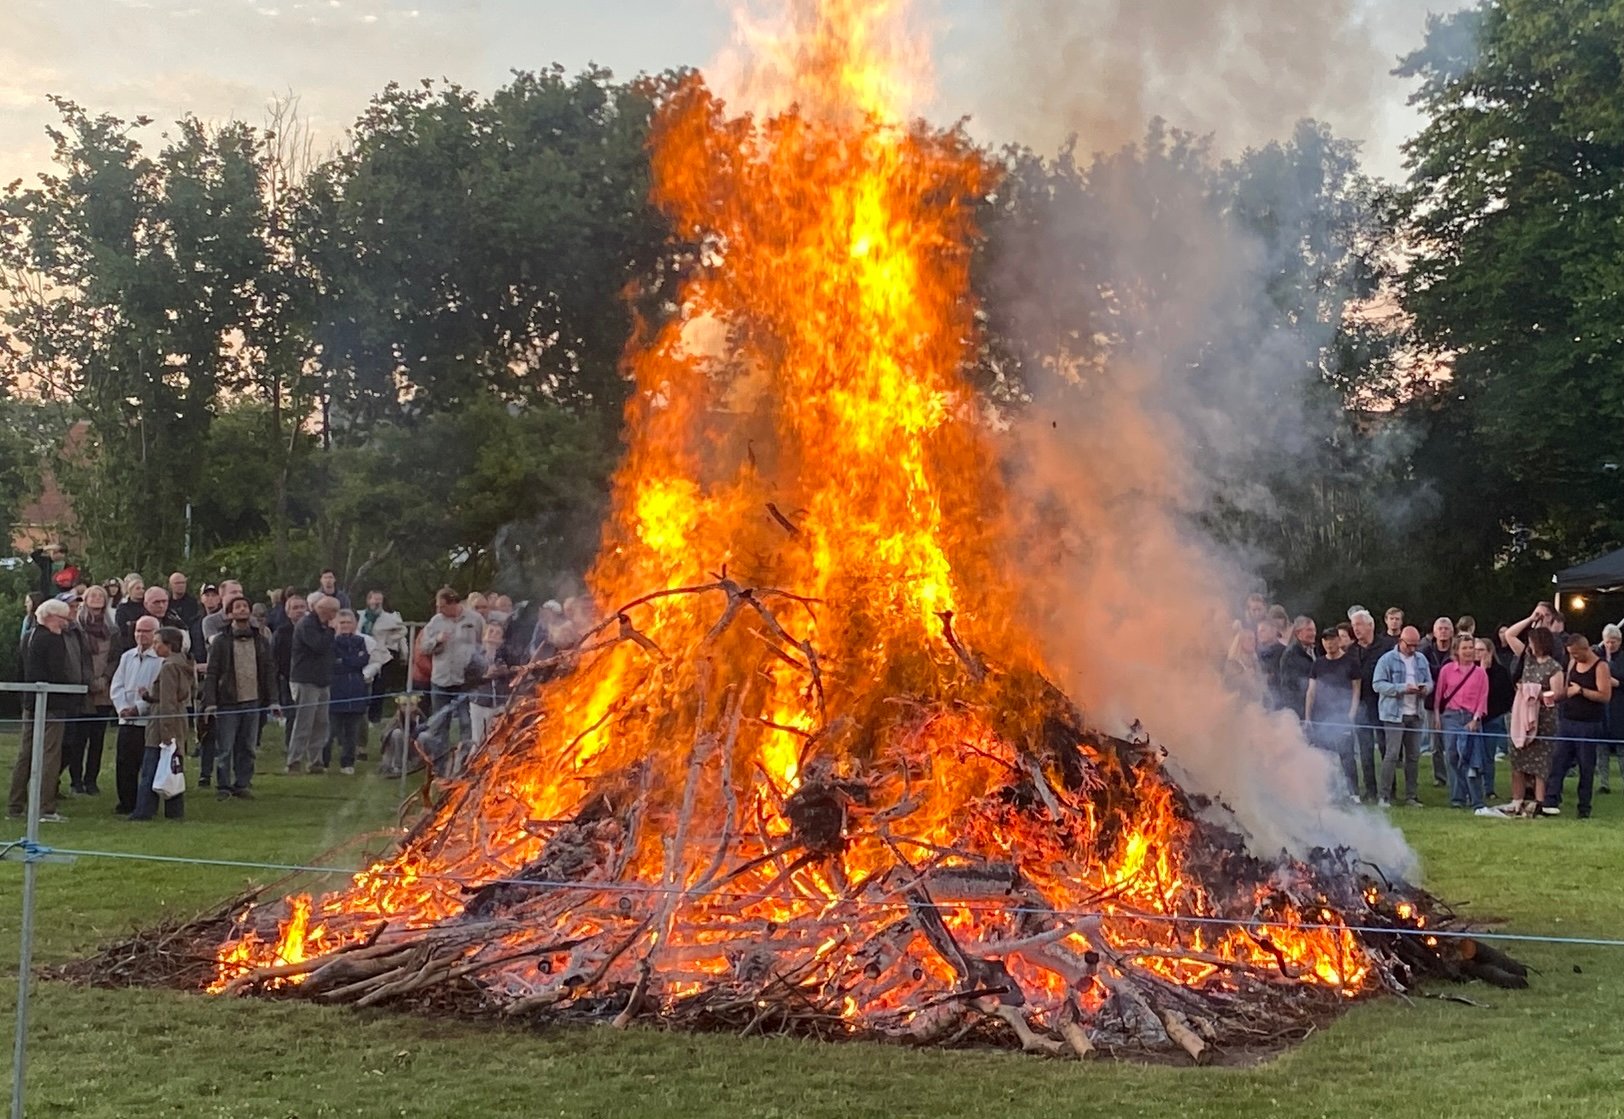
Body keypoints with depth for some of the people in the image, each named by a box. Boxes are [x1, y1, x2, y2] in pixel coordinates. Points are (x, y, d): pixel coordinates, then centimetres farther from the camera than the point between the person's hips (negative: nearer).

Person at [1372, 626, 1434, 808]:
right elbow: (1378, 684, -11)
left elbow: (1429, 682, 17)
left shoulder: (1421, 660, 13)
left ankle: (1411, 796, 16)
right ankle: (1384, 795, -5)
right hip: (1394, 713, -6)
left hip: (1415, 714, 6)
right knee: (1392, 754, -9)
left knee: (1414, 755, 8)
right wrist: (1402, 689, -20)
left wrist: (1425, 689, -8)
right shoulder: (1387, 659, -5)